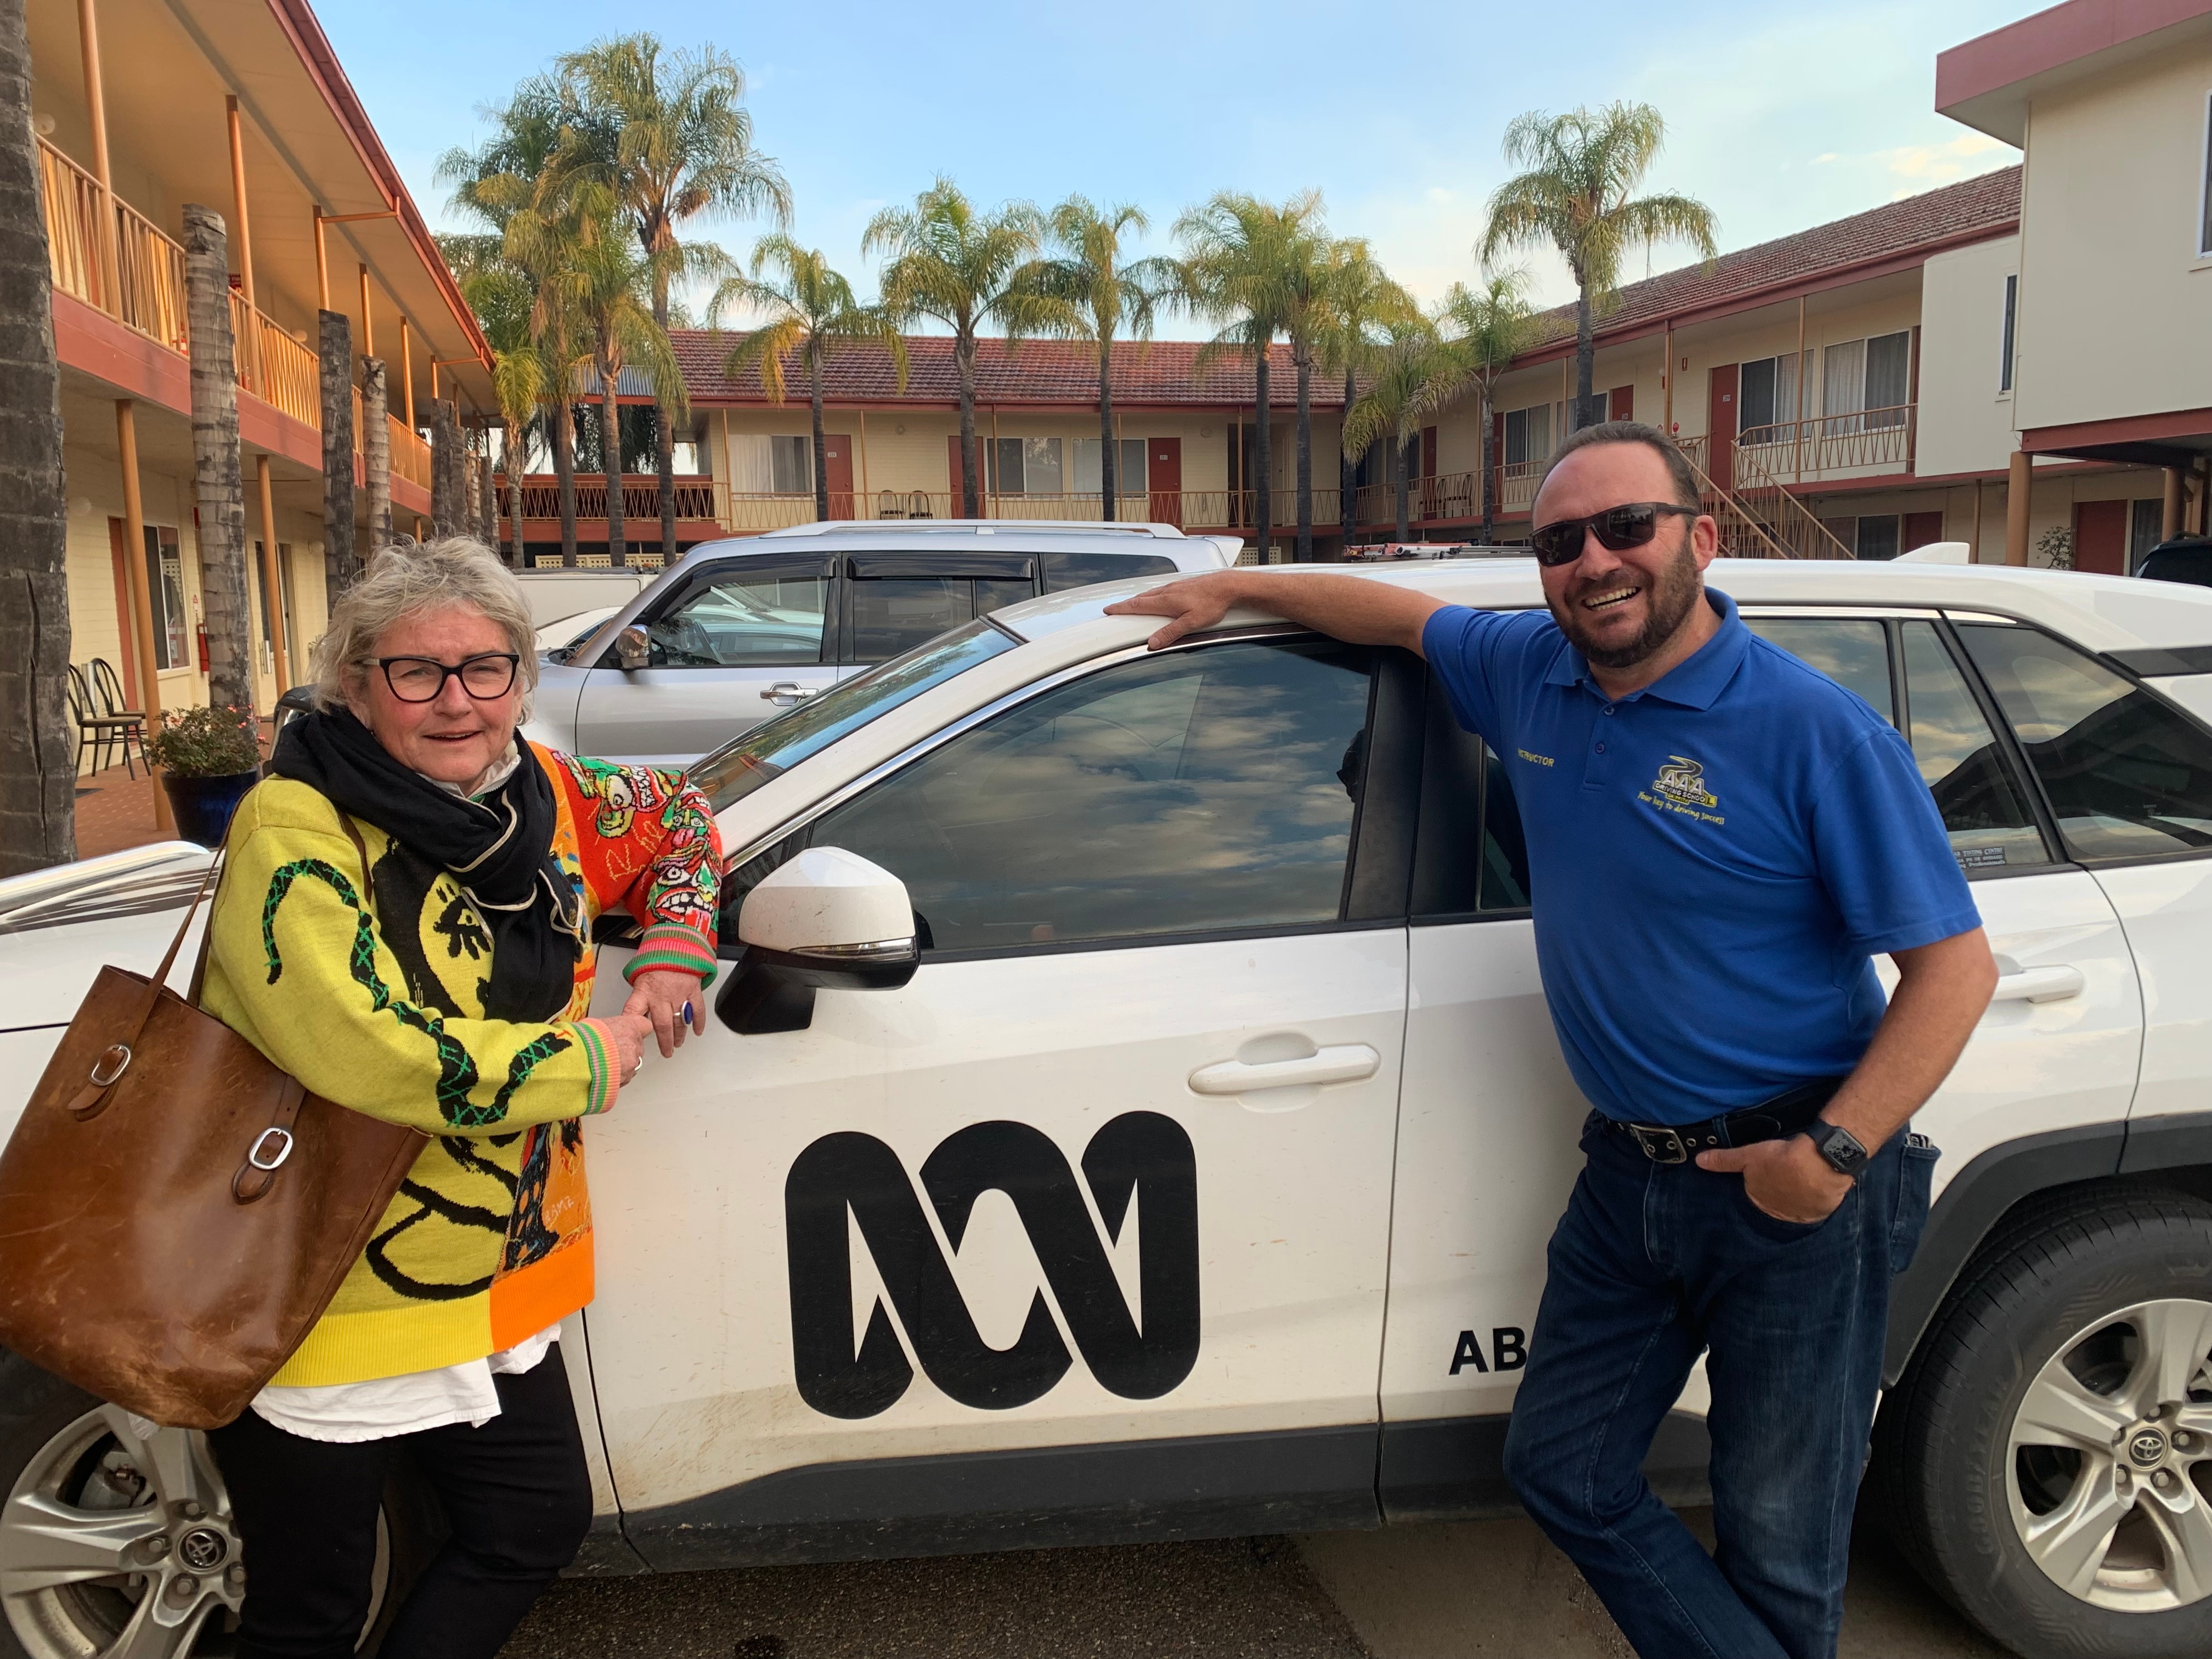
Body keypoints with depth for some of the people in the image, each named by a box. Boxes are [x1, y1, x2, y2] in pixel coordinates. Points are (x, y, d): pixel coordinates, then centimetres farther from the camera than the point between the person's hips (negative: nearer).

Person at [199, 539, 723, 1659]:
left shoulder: (546, 794, -1)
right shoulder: (295, 829, -21)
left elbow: (675, 819, 20)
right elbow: (368, 1051, -33)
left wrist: (675, 947, 1)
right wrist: (587, 1062, -20)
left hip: (496, 1288, 6)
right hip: (319, 1306, -6)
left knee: (540, 1527, 20)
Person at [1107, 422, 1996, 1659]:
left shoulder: (1818, 732, -16)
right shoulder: (1533, 674, 1)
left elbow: (1955, 964, -14)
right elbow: (1404, 612, 20)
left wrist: (1838, 1148, -22)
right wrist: (1232, 589, 20)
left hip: (1795, 1187, -6)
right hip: (1629, 1172, 6)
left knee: (1778, 1547, 10)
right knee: (1563, 1471, 16)